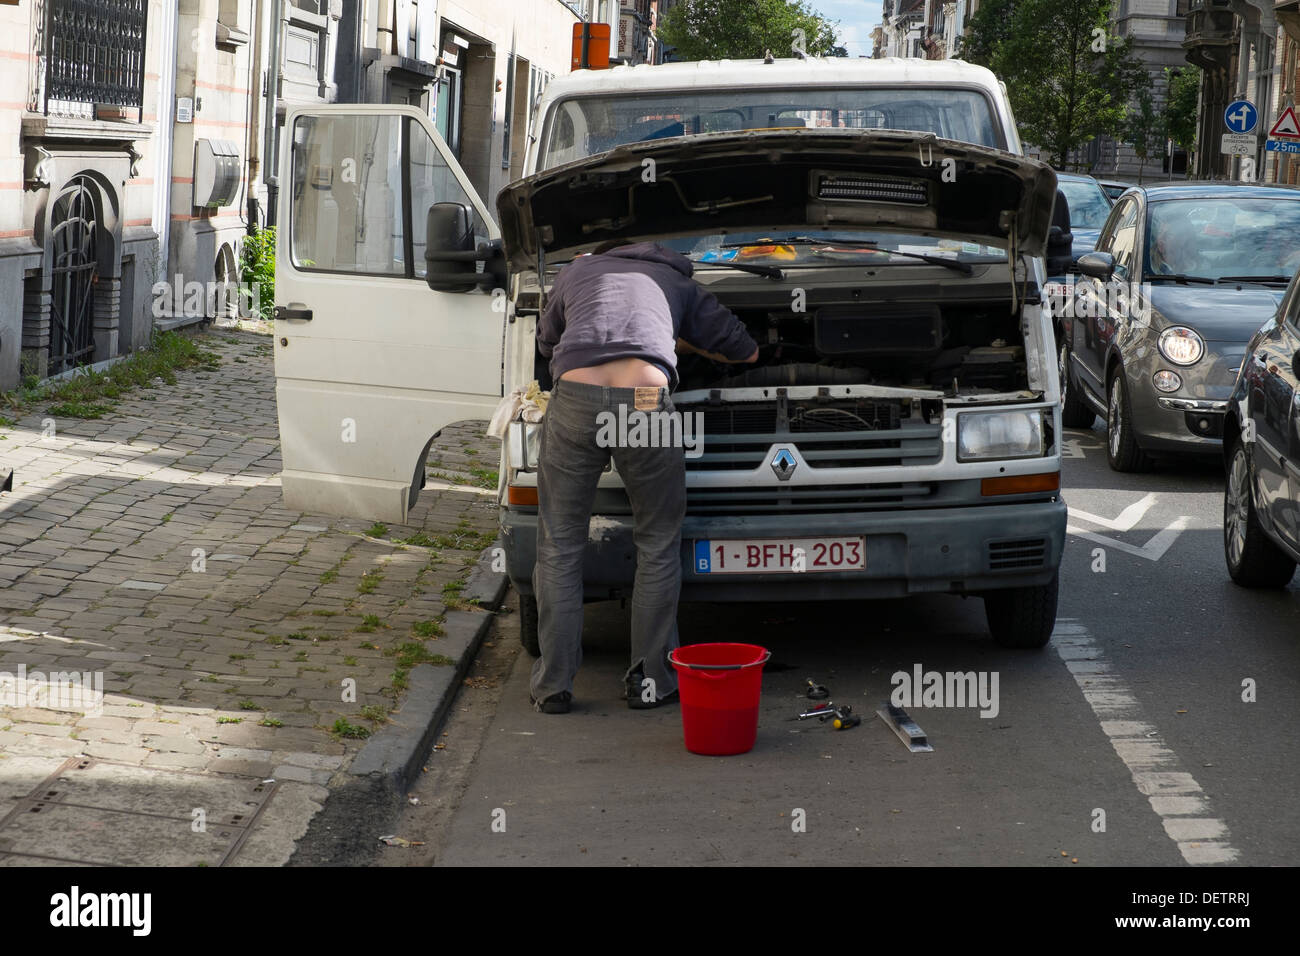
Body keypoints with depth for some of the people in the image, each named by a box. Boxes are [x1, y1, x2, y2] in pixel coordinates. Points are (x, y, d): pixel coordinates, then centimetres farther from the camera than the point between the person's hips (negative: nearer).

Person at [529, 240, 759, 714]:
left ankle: (553, 683, 15)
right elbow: (746, 351, 37)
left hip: (575, 397, 0)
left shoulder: (575, 271, 31)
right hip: (645, 400, 0)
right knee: (658, 546, 16)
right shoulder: (678, 283, 31)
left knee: (559, 546, 13)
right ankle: (650, 680, 18)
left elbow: (546, 340, 45)